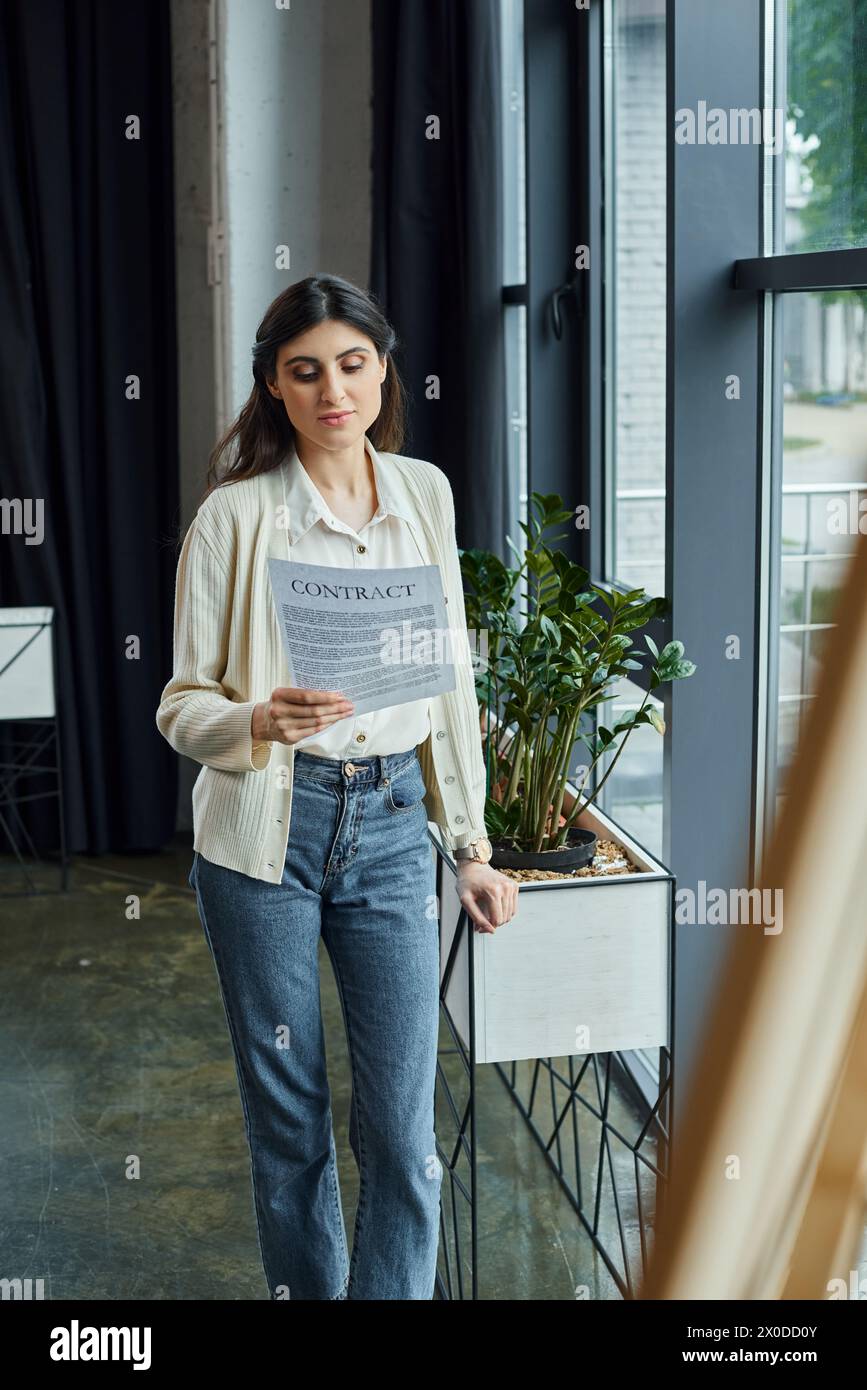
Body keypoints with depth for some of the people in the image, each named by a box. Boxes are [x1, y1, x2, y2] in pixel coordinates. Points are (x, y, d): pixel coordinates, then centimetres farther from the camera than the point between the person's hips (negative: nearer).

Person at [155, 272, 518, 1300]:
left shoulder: (425, 494, 6)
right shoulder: (235, 515, -5)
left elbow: (452, 679, 11)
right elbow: (183, 703, -3)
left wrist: (472, 842, 10)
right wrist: (261, 723, -25)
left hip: (391, 827, 2)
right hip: (267, 836, -2)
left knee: (402, 1126, 0)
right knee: (288, 1119, 10)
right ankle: (306, 1290, 32)